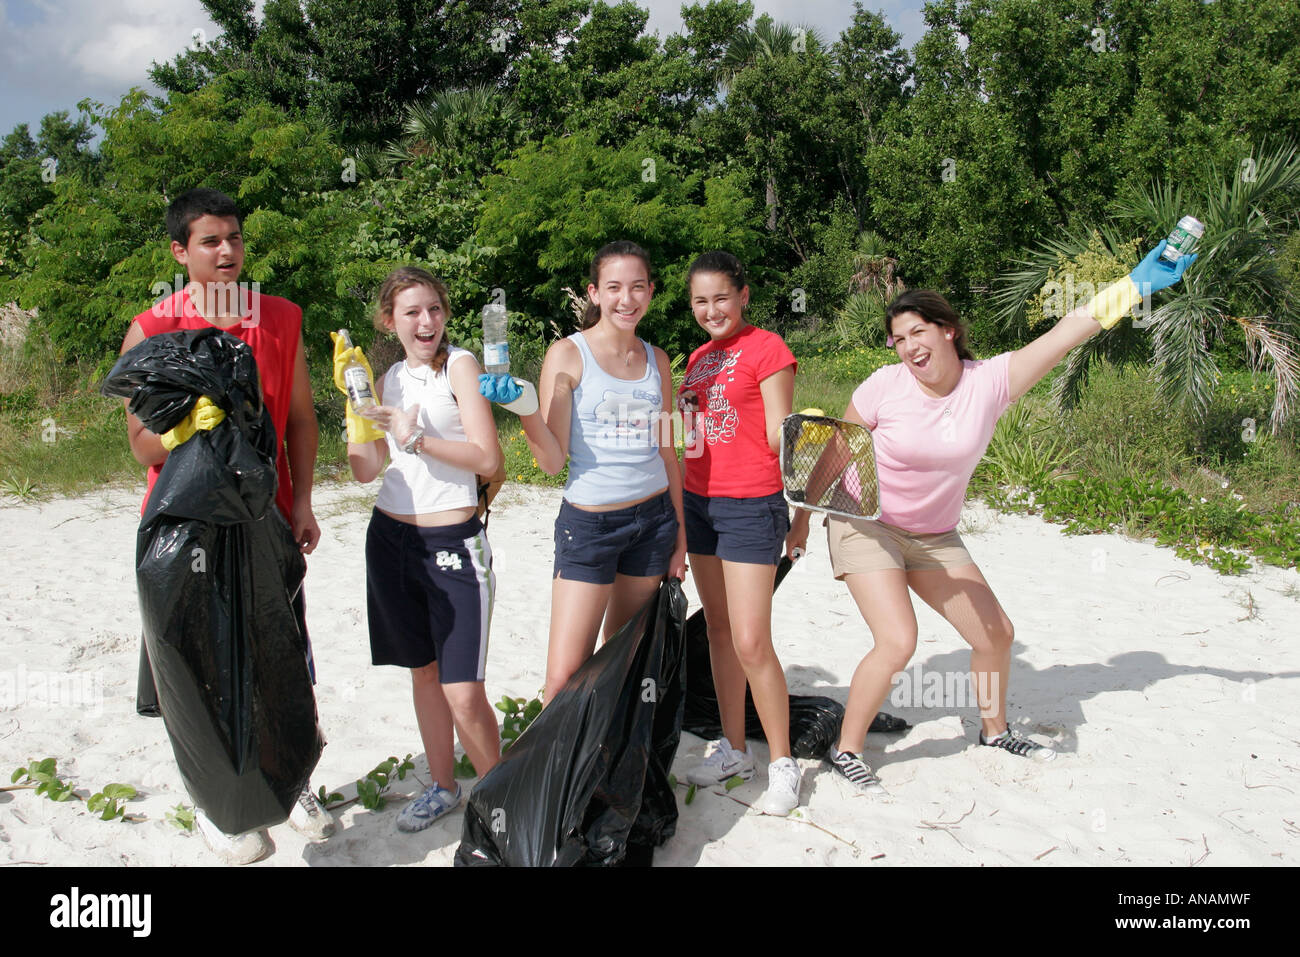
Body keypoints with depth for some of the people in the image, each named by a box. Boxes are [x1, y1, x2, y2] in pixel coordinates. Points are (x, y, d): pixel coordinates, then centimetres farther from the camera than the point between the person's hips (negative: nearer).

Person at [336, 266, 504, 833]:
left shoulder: (460, 364, -6)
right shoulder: (390, 378, 11)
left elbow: (488, 458, -14)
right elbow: (365, 471, 7)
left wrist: (417, 437, -20)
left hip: (453, 543, -6)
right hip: (391, 538, 6)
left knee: (464, 695, -8)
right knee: (423, 672, 17)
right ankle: (443, 788, 34)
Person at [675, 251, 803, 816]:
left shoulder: (766, 347, -7)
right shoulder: (698, 358, 14)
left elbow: (778, 437, -11)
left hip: (750, 506, -7)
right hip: (699, 501, 8)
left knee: (751, 642, -8)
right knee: (718, 629, 13)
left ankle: (782, 764, 8)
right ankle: (733, 750, 25)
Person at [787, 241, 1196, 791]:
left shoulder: (990, 381, -11)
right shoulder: (886, 386, -17)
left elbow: (1068, 332, -18)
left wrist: (1138, 283, -26)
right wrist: (804, 515, -1)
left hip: (934, 537, 5)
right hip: (867, 525, -4)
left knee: (996, 634, 12)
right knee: (897, 643, -19)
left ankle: (994, 730, 39)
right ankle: (846, 751, 1)